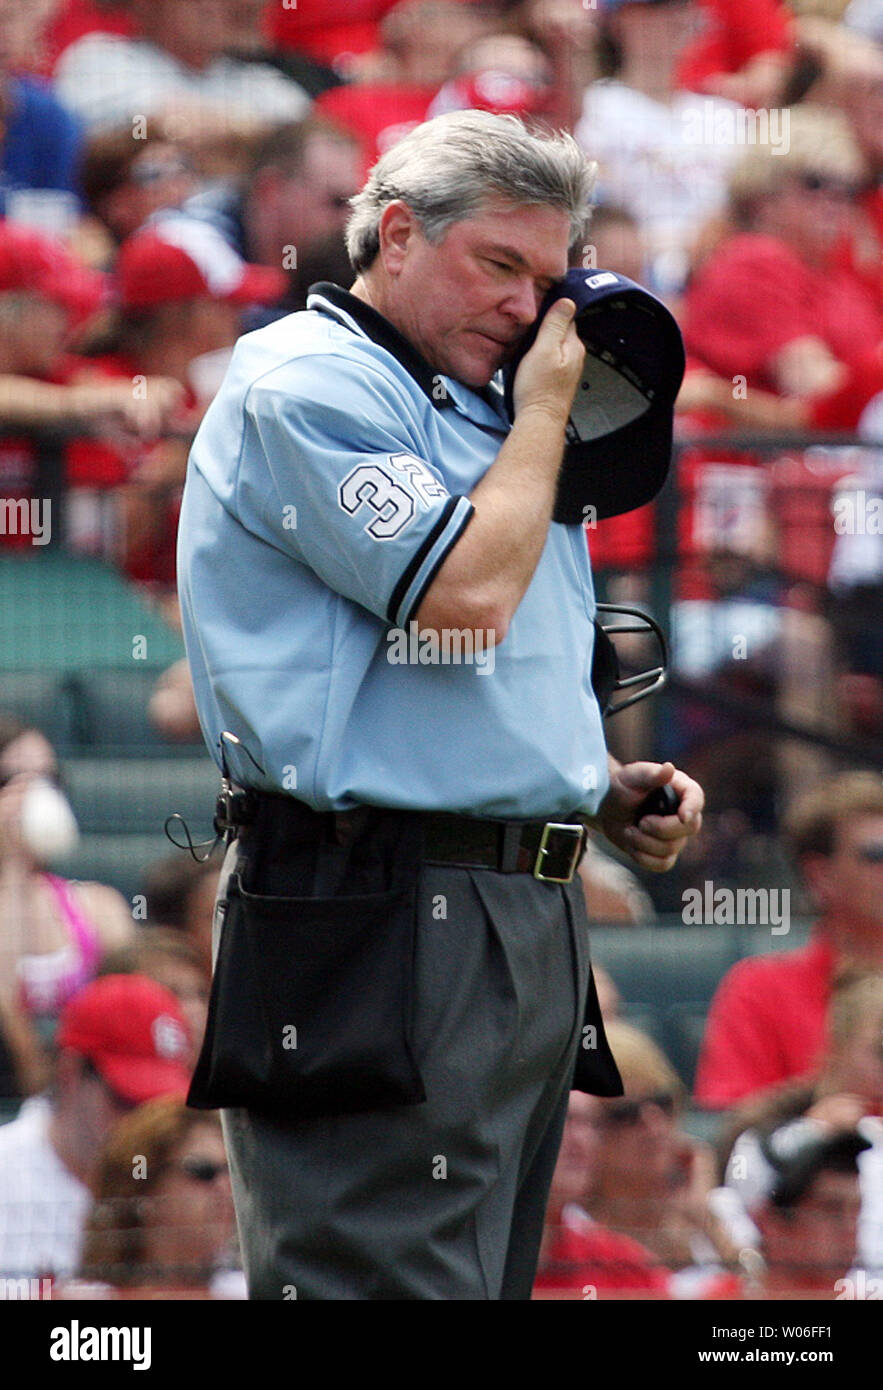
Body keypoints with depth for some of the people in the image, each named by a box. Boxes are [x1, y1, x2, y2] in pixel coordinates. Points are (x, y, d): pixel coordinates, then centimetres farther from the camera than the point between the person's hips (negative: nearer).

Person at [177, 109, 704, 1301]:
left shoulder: (473, 418, 22)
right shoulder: (308, 385, -7)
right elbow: (466, 599, -18)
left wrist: (603, 791, 12)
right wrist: (545, 403, -5)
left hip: (530, 927, 10)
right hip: (384, 928, -10)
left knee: (489, 1278, 8)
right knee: (395, 1286, -14)